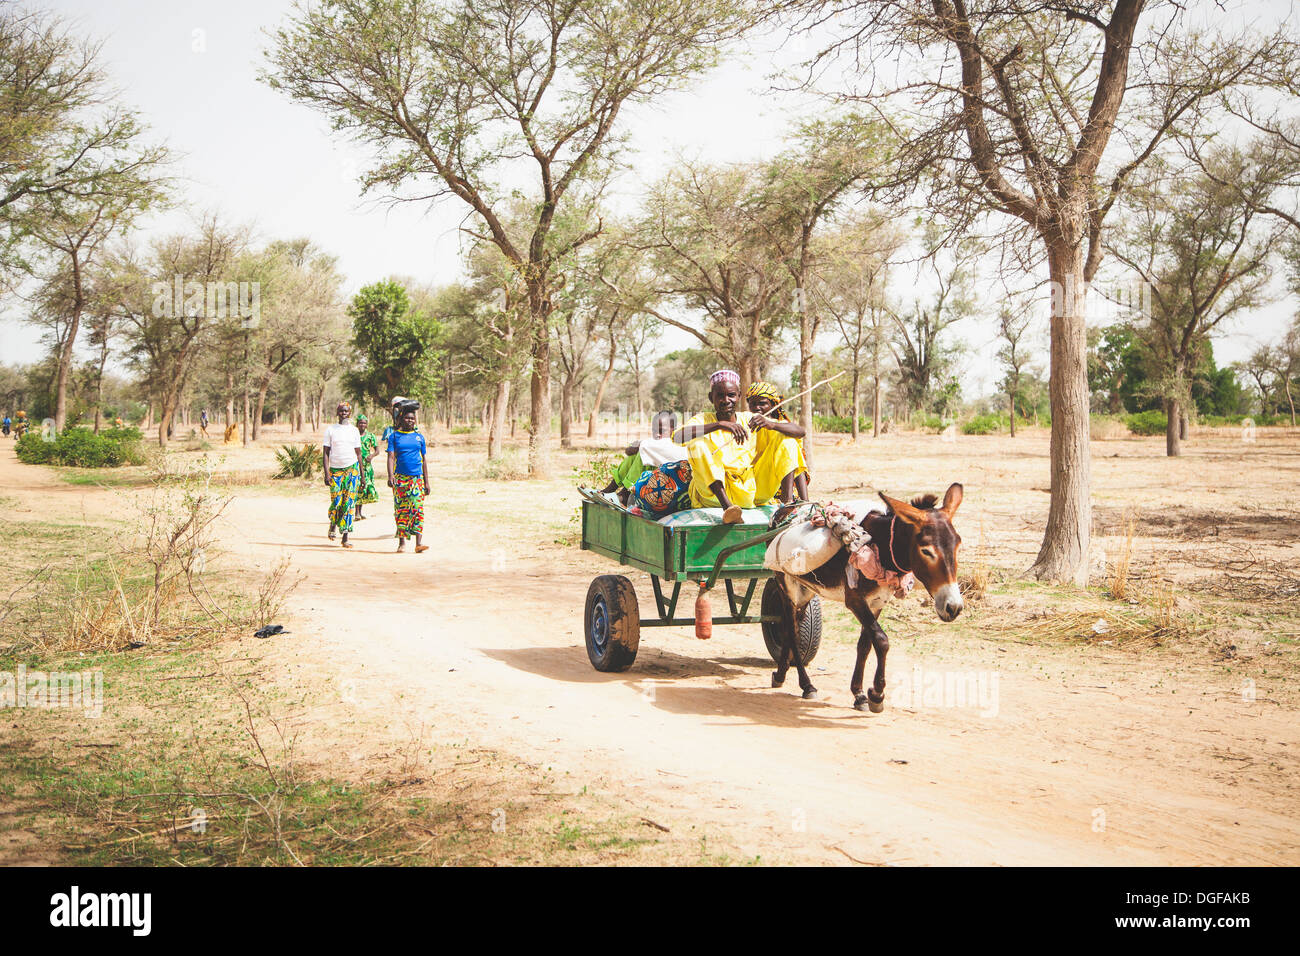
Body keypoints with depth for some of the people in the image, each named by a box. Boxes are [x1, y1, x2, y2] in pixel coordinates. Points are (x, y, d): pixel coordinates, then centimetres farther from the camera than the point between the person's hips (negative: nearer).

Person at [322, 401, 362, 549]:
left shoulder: (354, 430, 10)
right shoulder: (330, 430, 5)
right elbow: (326, 453, 3)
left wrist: (362, 473, 11)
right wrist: (327, 474, -6)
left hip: (352, 469, 1)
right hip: (335, 470, -1)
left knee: (349, 503, -6)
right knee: (336, 503, -6)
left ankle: (346, 537, -4)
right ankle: (333, 525, 27)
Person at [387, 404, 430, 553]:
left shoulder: (419, 437, 12)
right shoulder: (394, 436, 6)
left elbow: (424, 460, 14)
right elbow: (391, 457, -3)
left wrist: (426, 481, 10)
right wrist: (390, 475, -19)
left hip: (417, 478, 1)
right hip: (400, 478, -1)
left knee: (418, 509, -8)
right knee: (401, 510, 1)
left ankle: (418, 543, -14)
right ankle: (402, 542, 8)